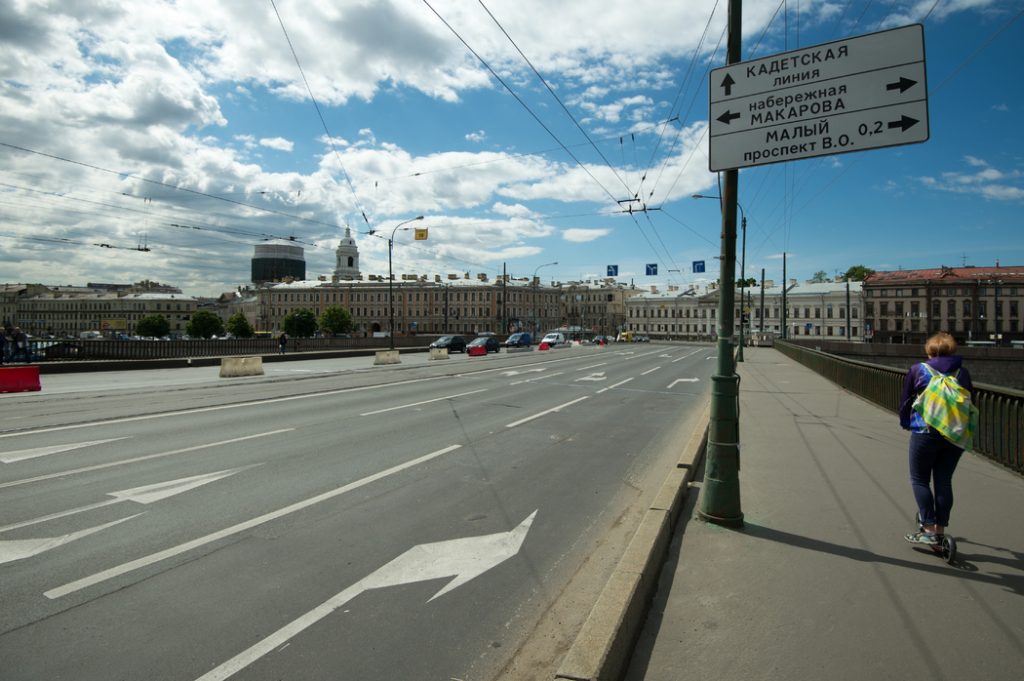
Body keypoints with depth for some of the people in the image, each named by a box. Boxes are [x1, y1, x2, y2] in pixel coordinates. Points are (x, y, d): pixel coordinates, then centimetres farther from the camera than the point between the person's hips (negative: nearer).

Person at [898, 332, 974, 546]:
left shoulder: (918, 370, -1)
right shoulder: (962, 372, 7)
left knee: (920, 480, 6)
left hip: (926, 433, -4)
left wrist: (906, 423, 20)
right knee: (944, 481, 9)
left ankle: (929, 530, 0)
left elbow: (905, 401, 5)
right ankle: (940, 532, 14)